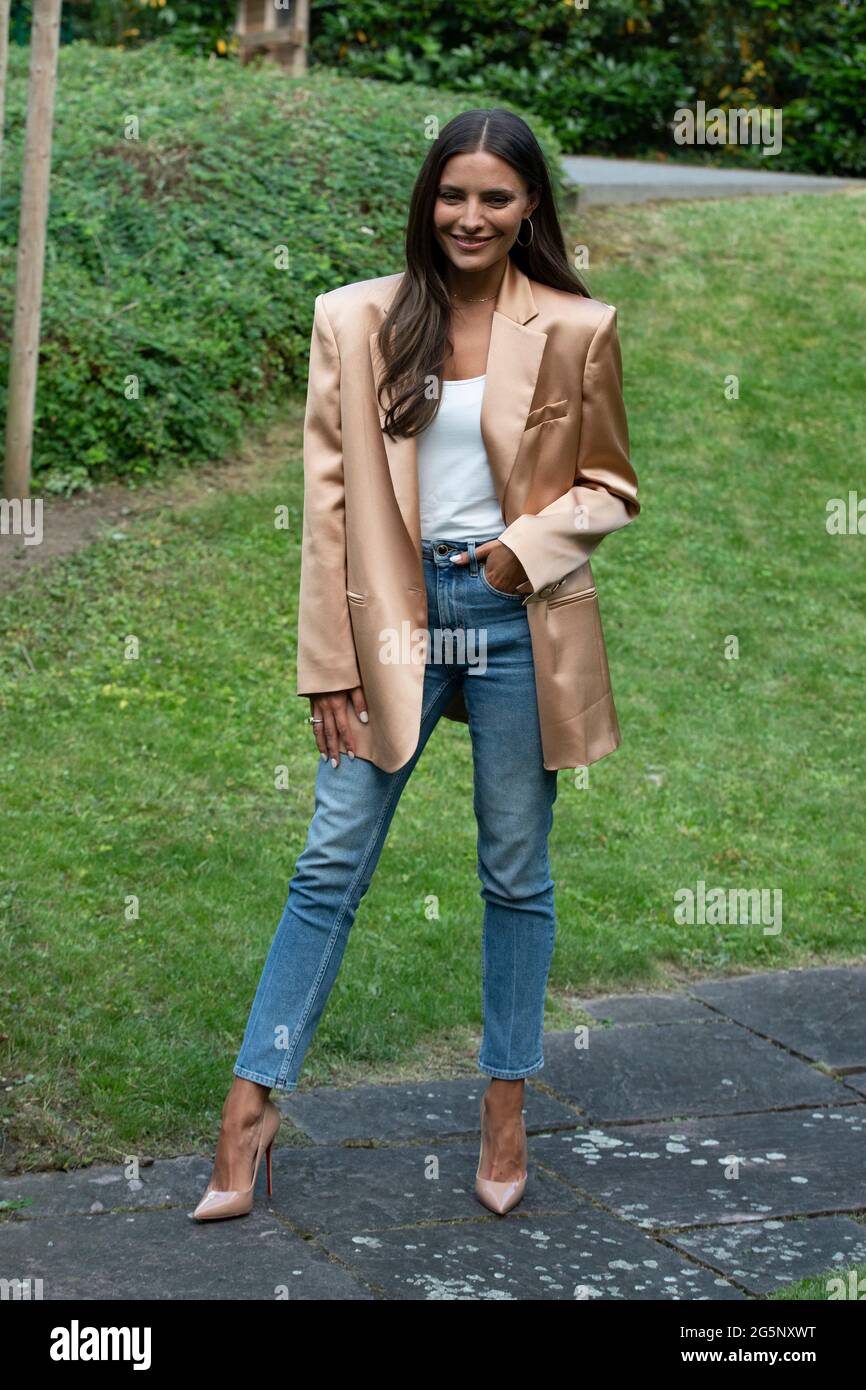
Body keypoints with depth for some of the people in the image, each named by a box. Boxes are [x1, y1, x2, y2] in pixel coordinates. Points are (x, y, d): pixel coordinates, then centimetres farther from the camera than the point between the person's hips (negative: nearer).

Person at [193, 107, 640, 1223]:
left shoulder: (577, 330, -1)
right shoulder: (356, 321, 0)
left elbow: (609, 486, 8)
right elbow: (328, 494, 0)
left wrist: (530, 544, -12)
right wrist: (330, 664, -4)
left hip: (517, 619, 0)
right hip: (395, 615, 0)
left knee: (515, 874, 10)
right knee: (330, 866, 1)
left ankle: (506, 1107, 25)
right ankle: (251, 1108, 9)